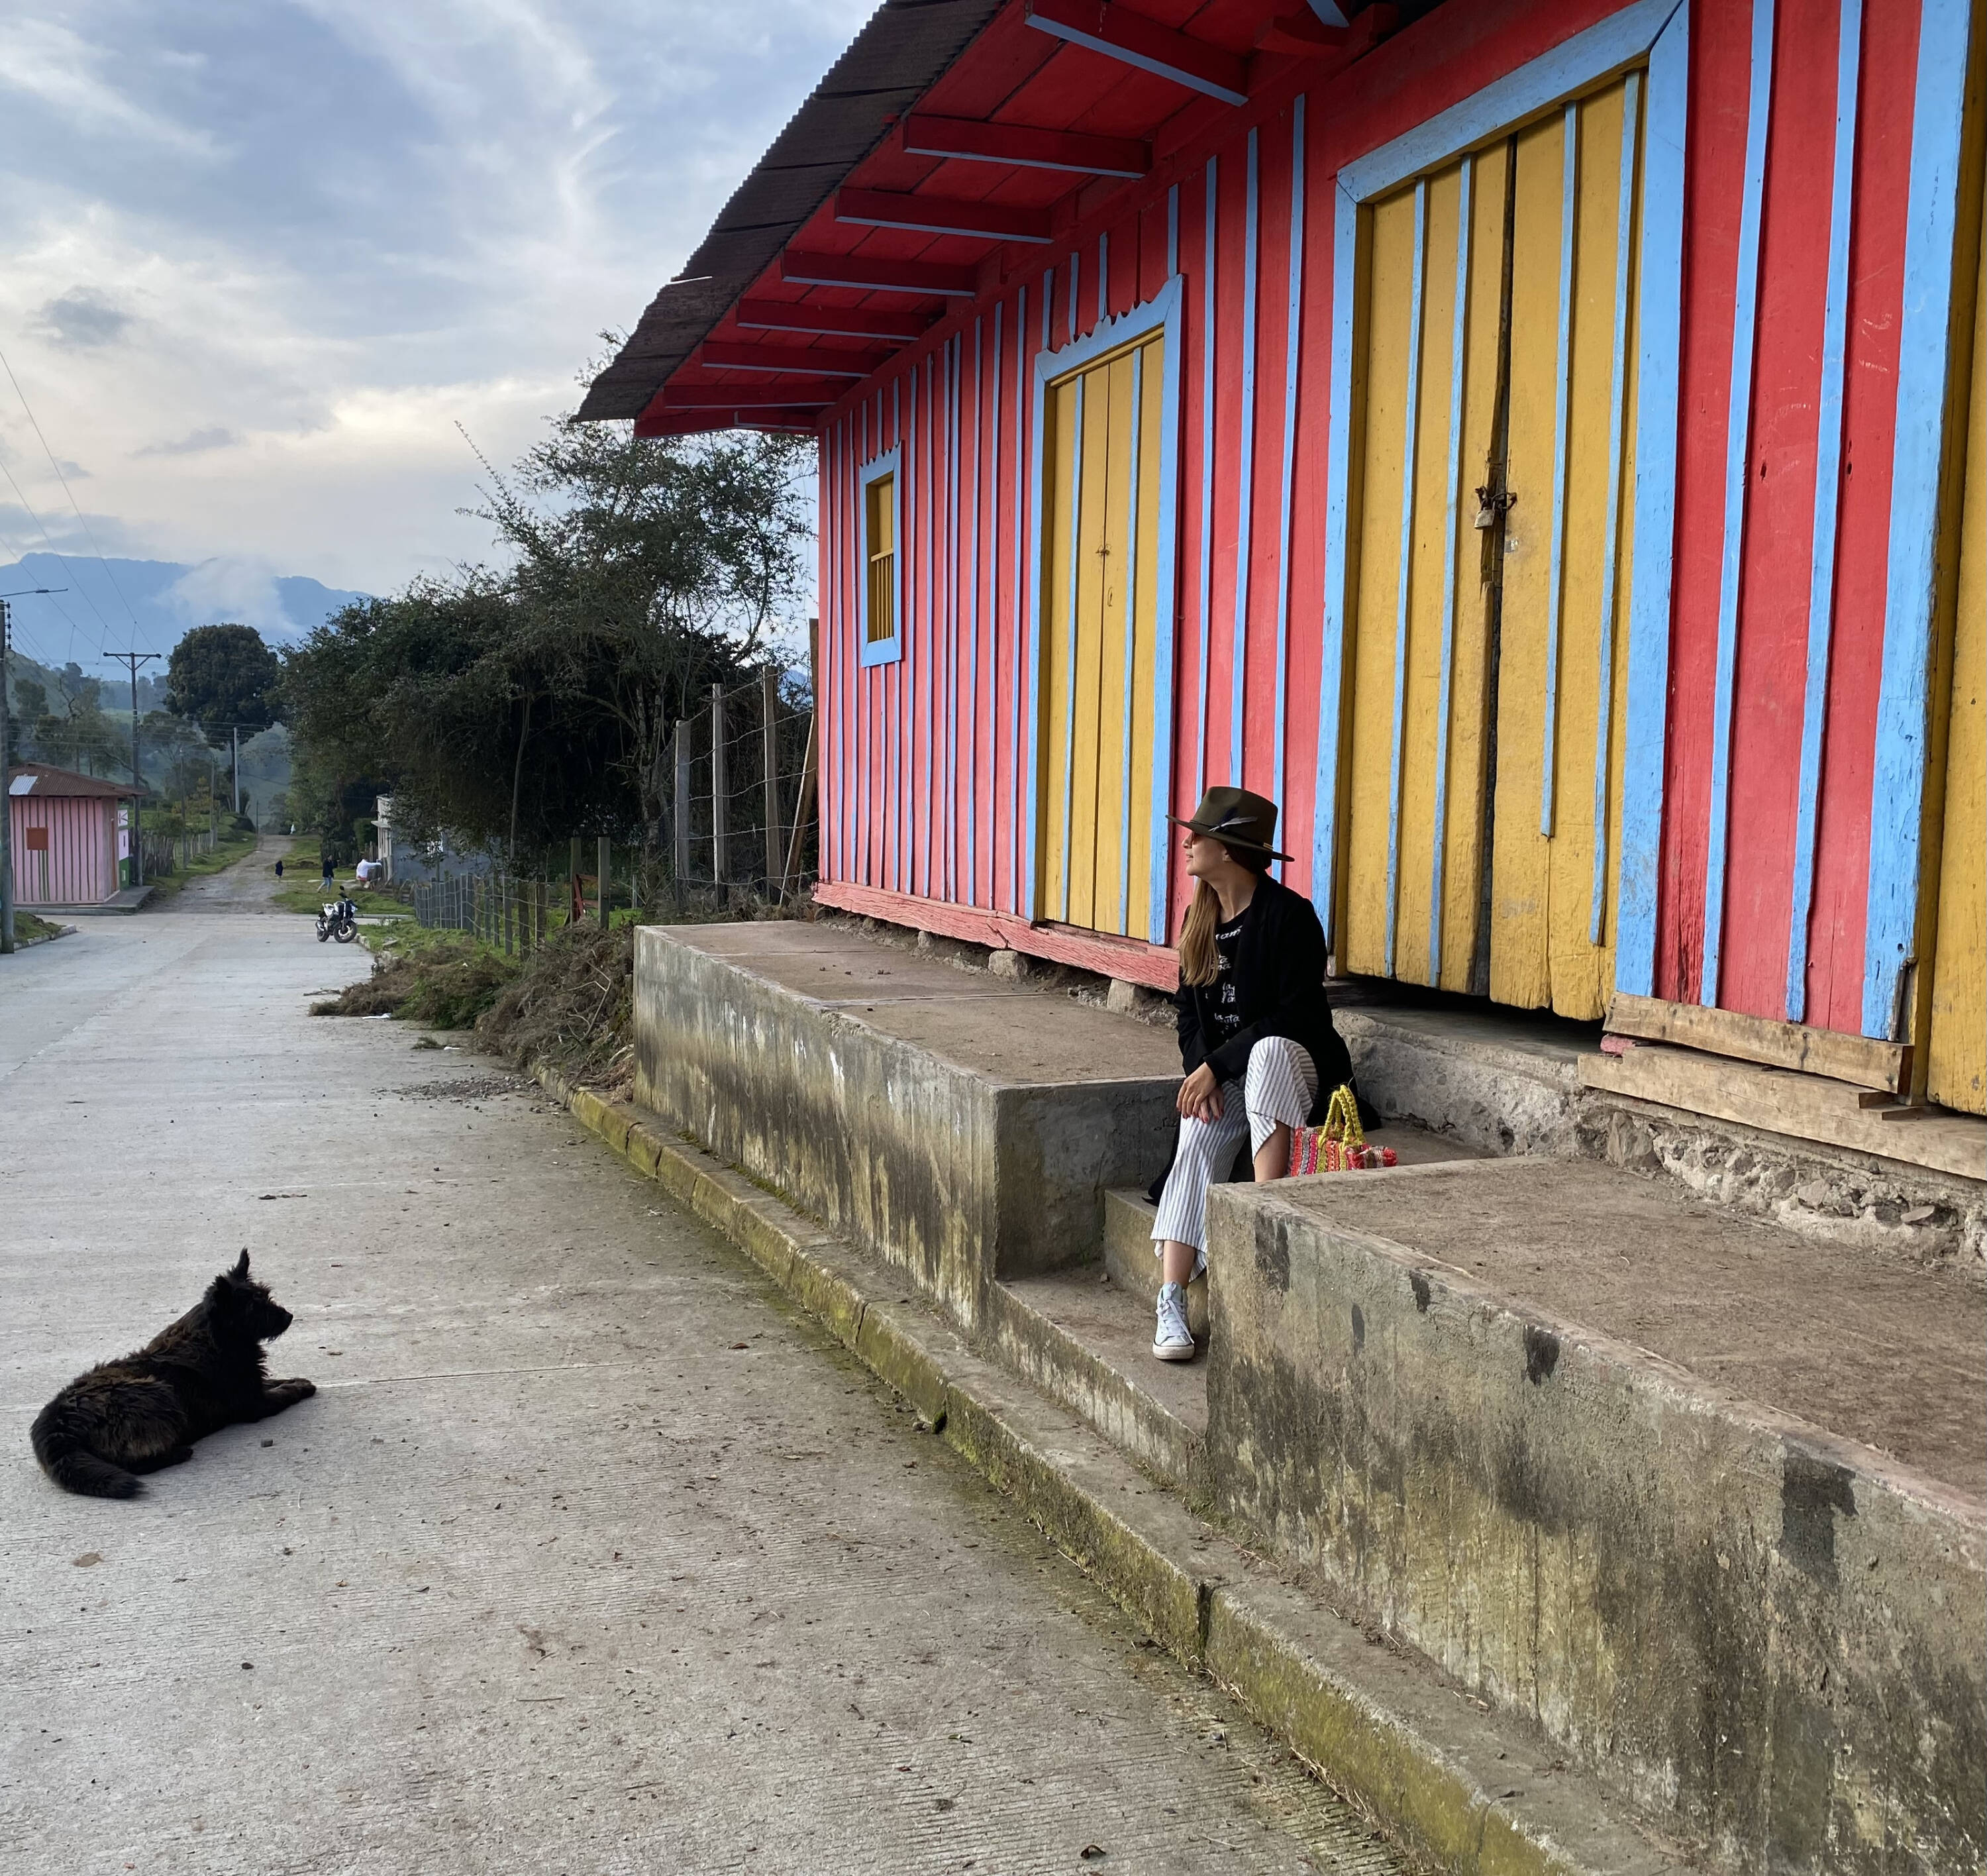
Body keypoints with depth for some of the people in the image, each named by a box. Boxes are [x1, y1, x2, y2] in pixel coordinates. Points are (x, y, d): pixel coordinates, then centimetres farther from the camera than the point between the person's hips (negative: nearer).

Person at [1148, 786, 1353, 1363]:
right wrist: (1201, 1071, -9)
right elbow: (1190, 1013, 12)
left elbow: (1294, 1016, -17)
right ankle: (1171, 1304, -35)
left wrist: (1217, 1066, -20)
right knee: (1196, 1145, -24)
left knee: (1271, 1049, -39)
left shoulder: (1289, 914, -12)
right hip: (1218, 1074, 5)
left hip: (1295, 1067, -5)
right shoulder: (1200, 918, 10)